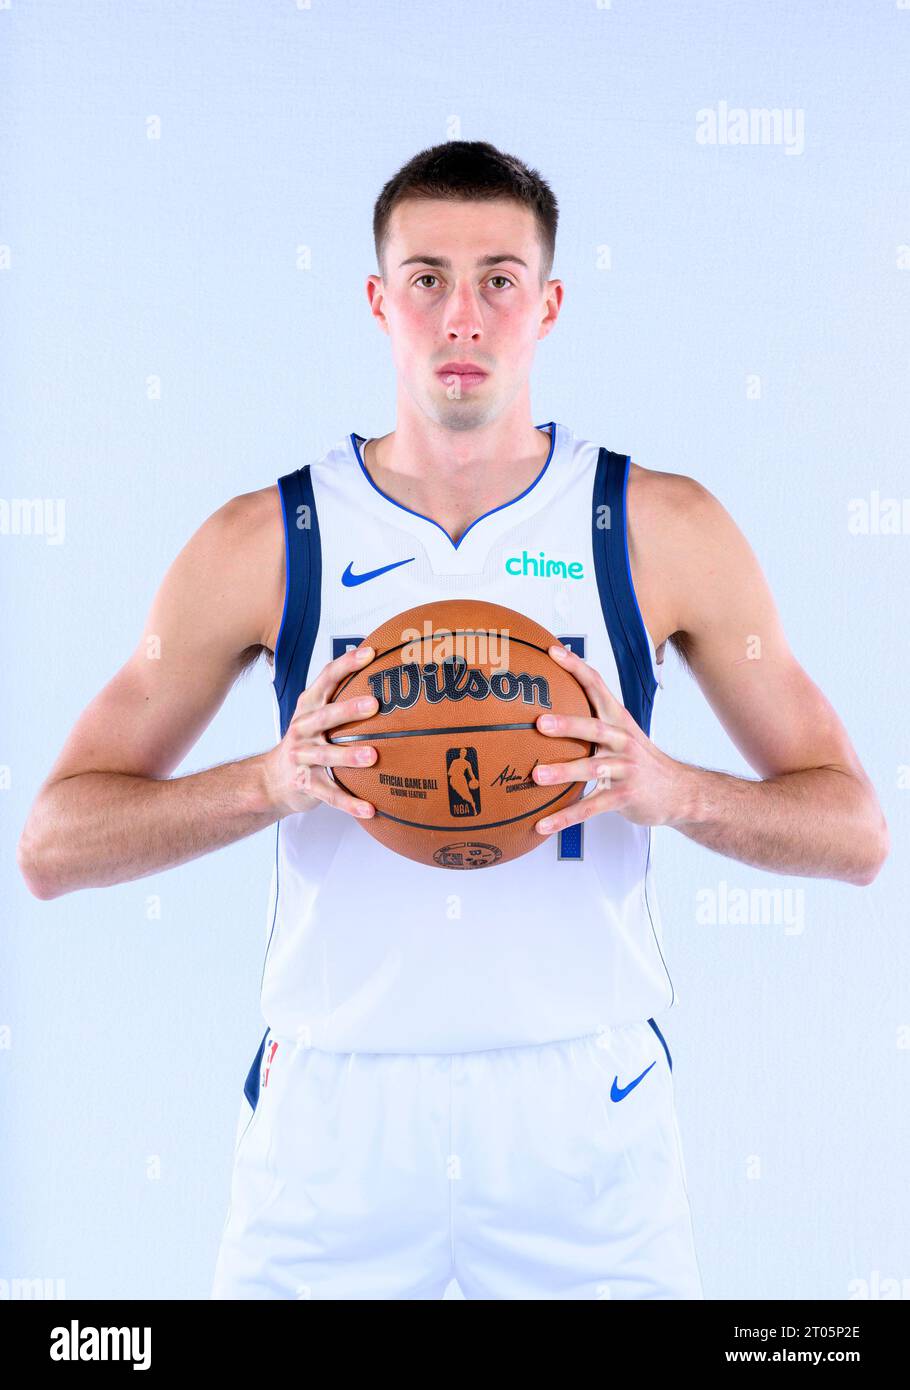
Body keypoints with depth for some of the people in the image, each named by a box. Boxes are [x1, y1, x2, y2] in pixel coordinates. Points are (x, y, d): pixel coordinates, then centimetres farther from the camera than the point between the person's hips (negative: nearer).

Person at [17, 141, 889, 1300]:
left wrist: (672, 791, -18)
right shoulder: (261, 544, -1)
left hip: (583, 1115, 0)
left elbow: (854, 832, 1)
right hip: (330, 1116, 0)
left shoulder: (665, 531, -1)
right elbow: (53, 844, -2)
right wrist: (273, 780, -19)